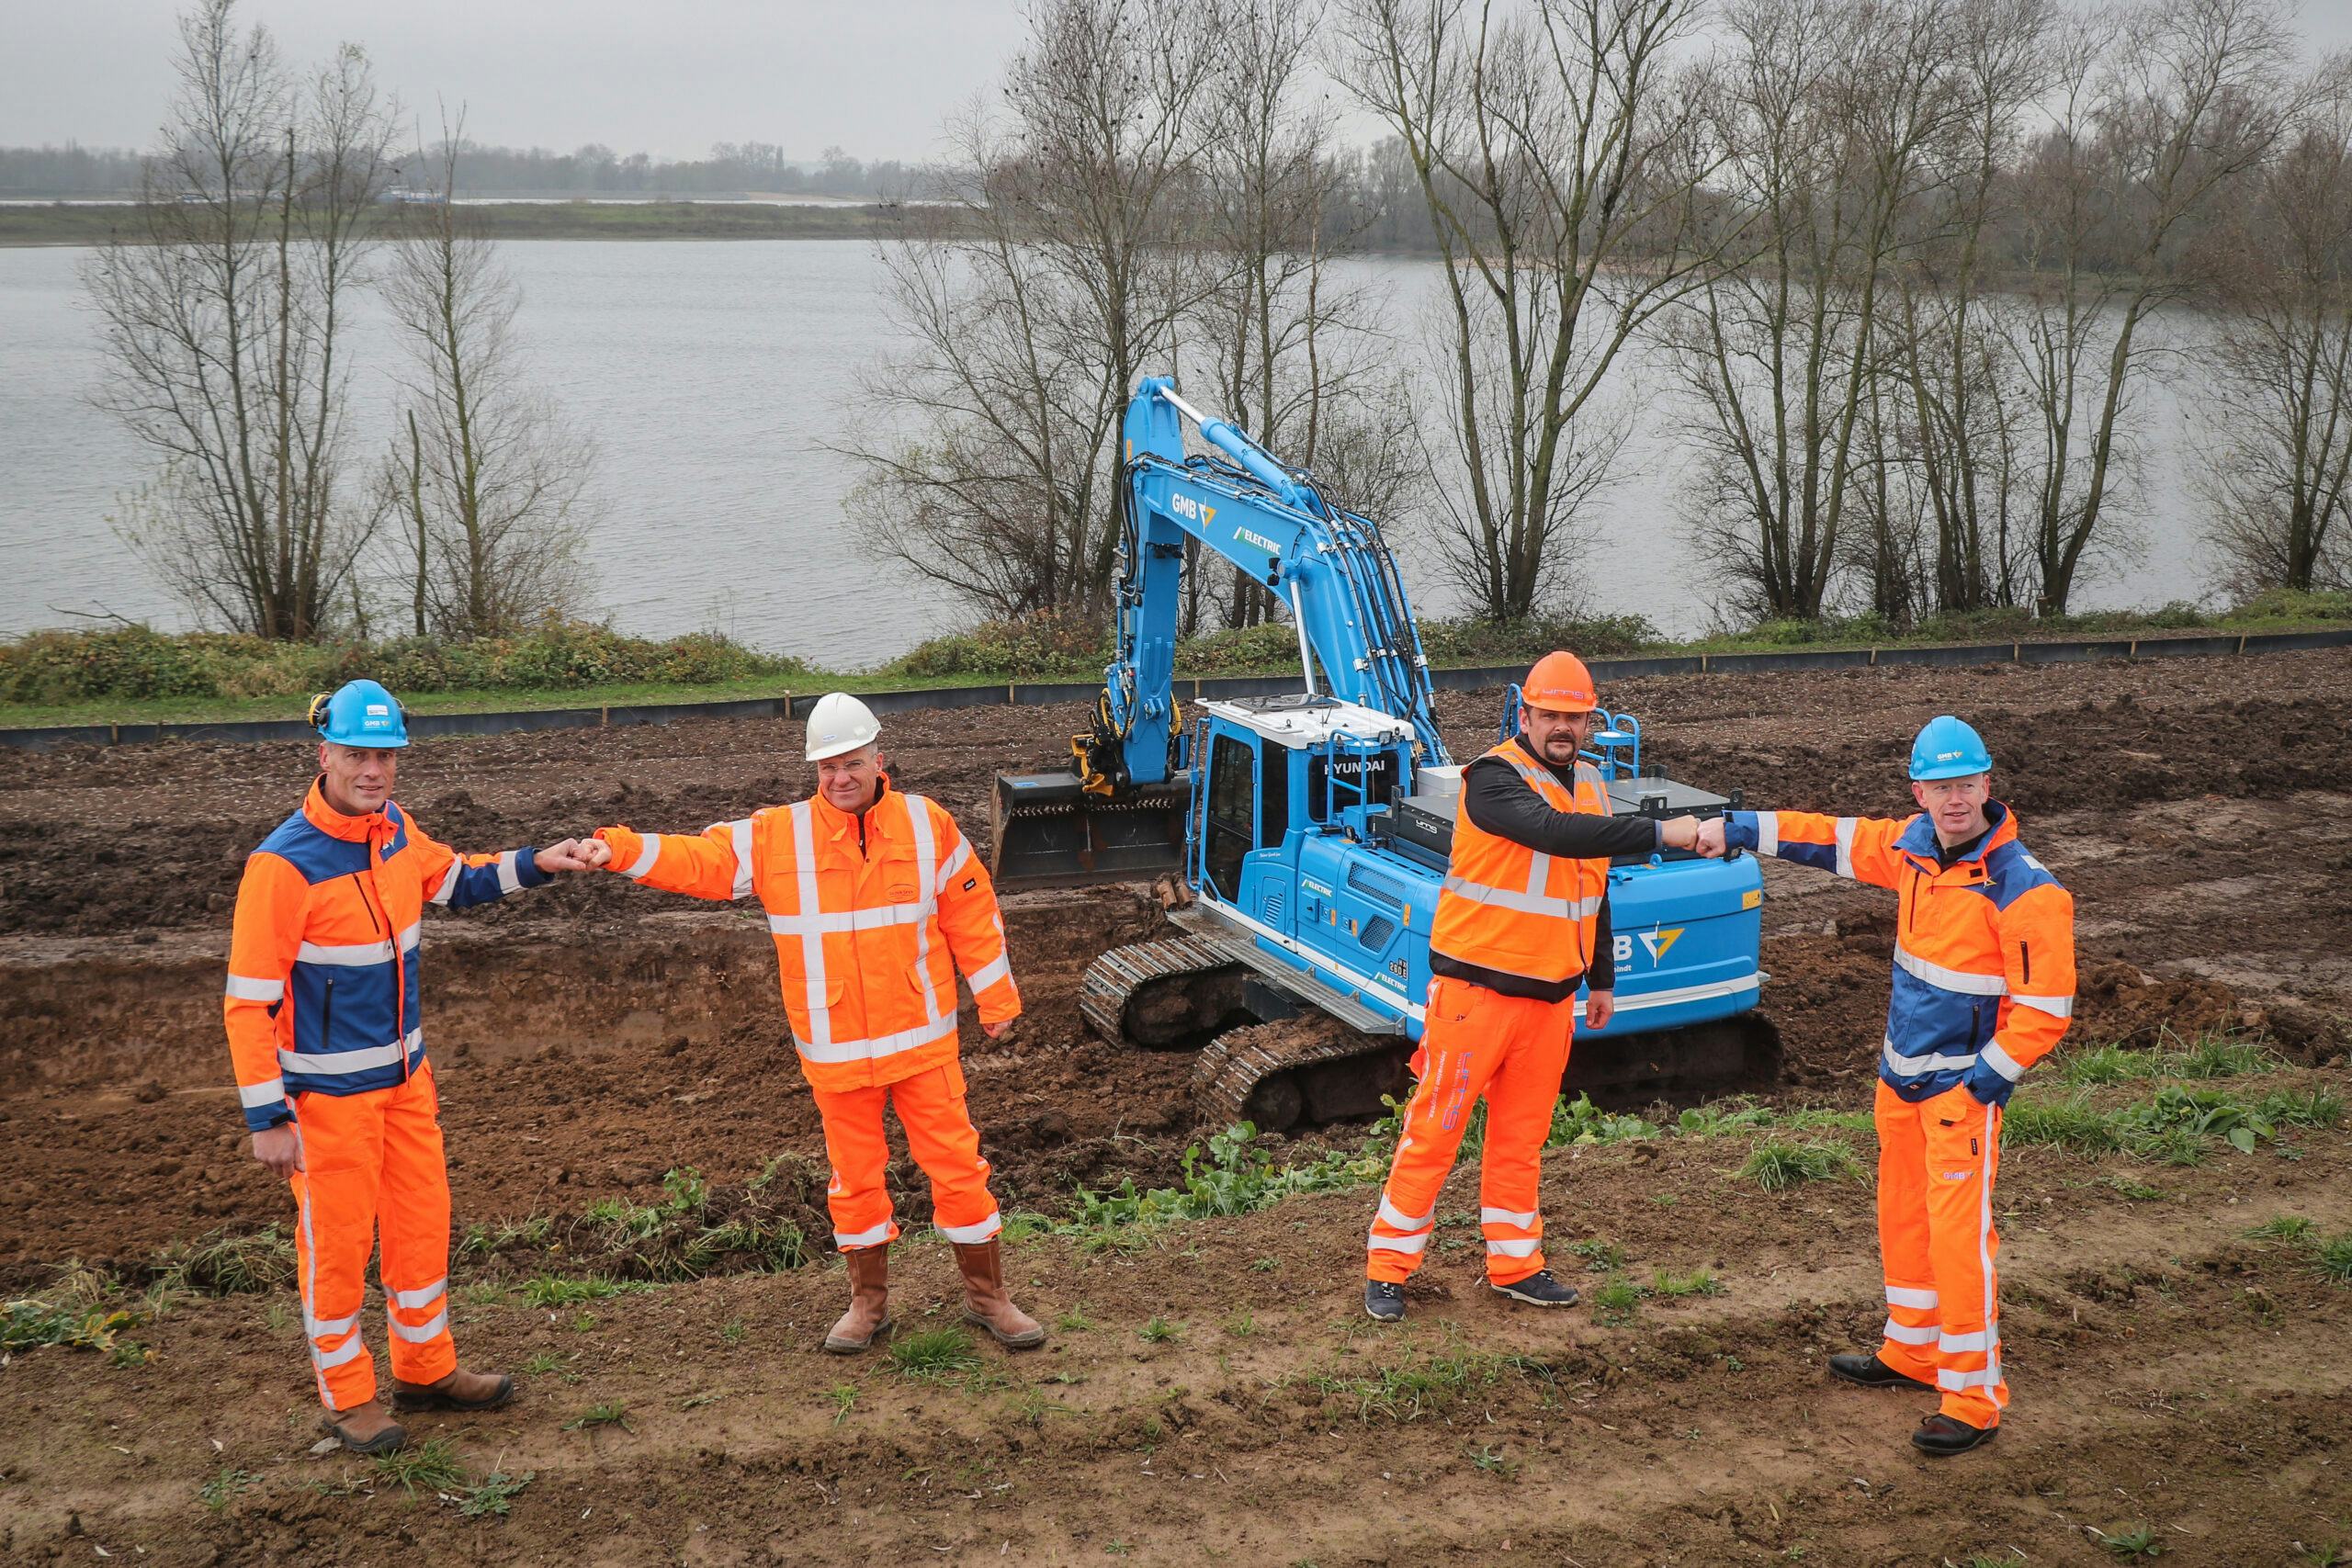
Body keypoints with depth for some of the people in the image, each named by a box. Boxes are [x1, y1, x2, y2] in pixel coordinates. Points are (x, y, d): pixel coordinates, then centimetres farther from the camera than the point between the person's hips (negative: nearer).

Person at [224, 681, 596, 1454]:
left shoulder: (394, 827, -1)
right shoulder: (284, 864, -23)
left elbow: (454, 880, 21)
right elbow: (248, 999, -20)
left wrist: (536, 863, 7)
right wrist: (266, 1117, -21)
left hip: (405, 1073, 7)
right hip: (329, 1092, -7)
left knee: (422, 1222, 17)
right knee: (336, 1242, 6)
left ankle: (427, 1370, 35)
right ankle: (347, 1397, 25)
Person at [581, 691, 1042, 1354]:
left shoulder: (927, 825, -1)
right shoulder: (777, 836, -4)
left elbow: (971, 913, 5)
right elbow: (697, 859, -10)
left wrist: (996, 999, 9)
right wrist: (618, 848, -26)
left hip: (923, 1038, 0)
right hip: (835, 1047, 0)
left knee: (957, 1163, 4)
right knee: (854, 1175, 12)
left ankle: (987, 1294, 21)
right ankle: (868, 1302, 30)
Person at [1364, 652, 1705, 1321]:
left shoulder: (1589, 786, 10)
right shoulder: (1494, 778, -15)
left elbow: (1594, 889, 20)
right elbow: (1555, 832, -34)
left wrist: (1602, 980, 21)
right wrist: (1658, 832, -36)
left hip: (1551, 992, 7)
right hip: (1477, 987, -7)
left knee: (1522, 1134, 14)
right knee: (1435, 1126, 0)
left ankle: (1514, 1264, 25)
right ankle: (1388, 1266, 9)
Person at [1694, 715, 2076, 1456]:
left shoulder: (2023, 889, -20)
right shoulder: (1911, 845, 2)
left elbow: (2046, 1008, -19)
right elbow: (1833, 839, 17)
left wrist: (1979, 1083, -18)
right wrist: (1737, 829, 18)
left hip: (1963, 1087, -8)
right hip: (1902, 1074, 8)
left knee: (1959, 1234, -7)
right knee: (1903, 1217, 19)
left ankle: (1974, 1400, 2)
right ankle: (1911, 1352, 36)